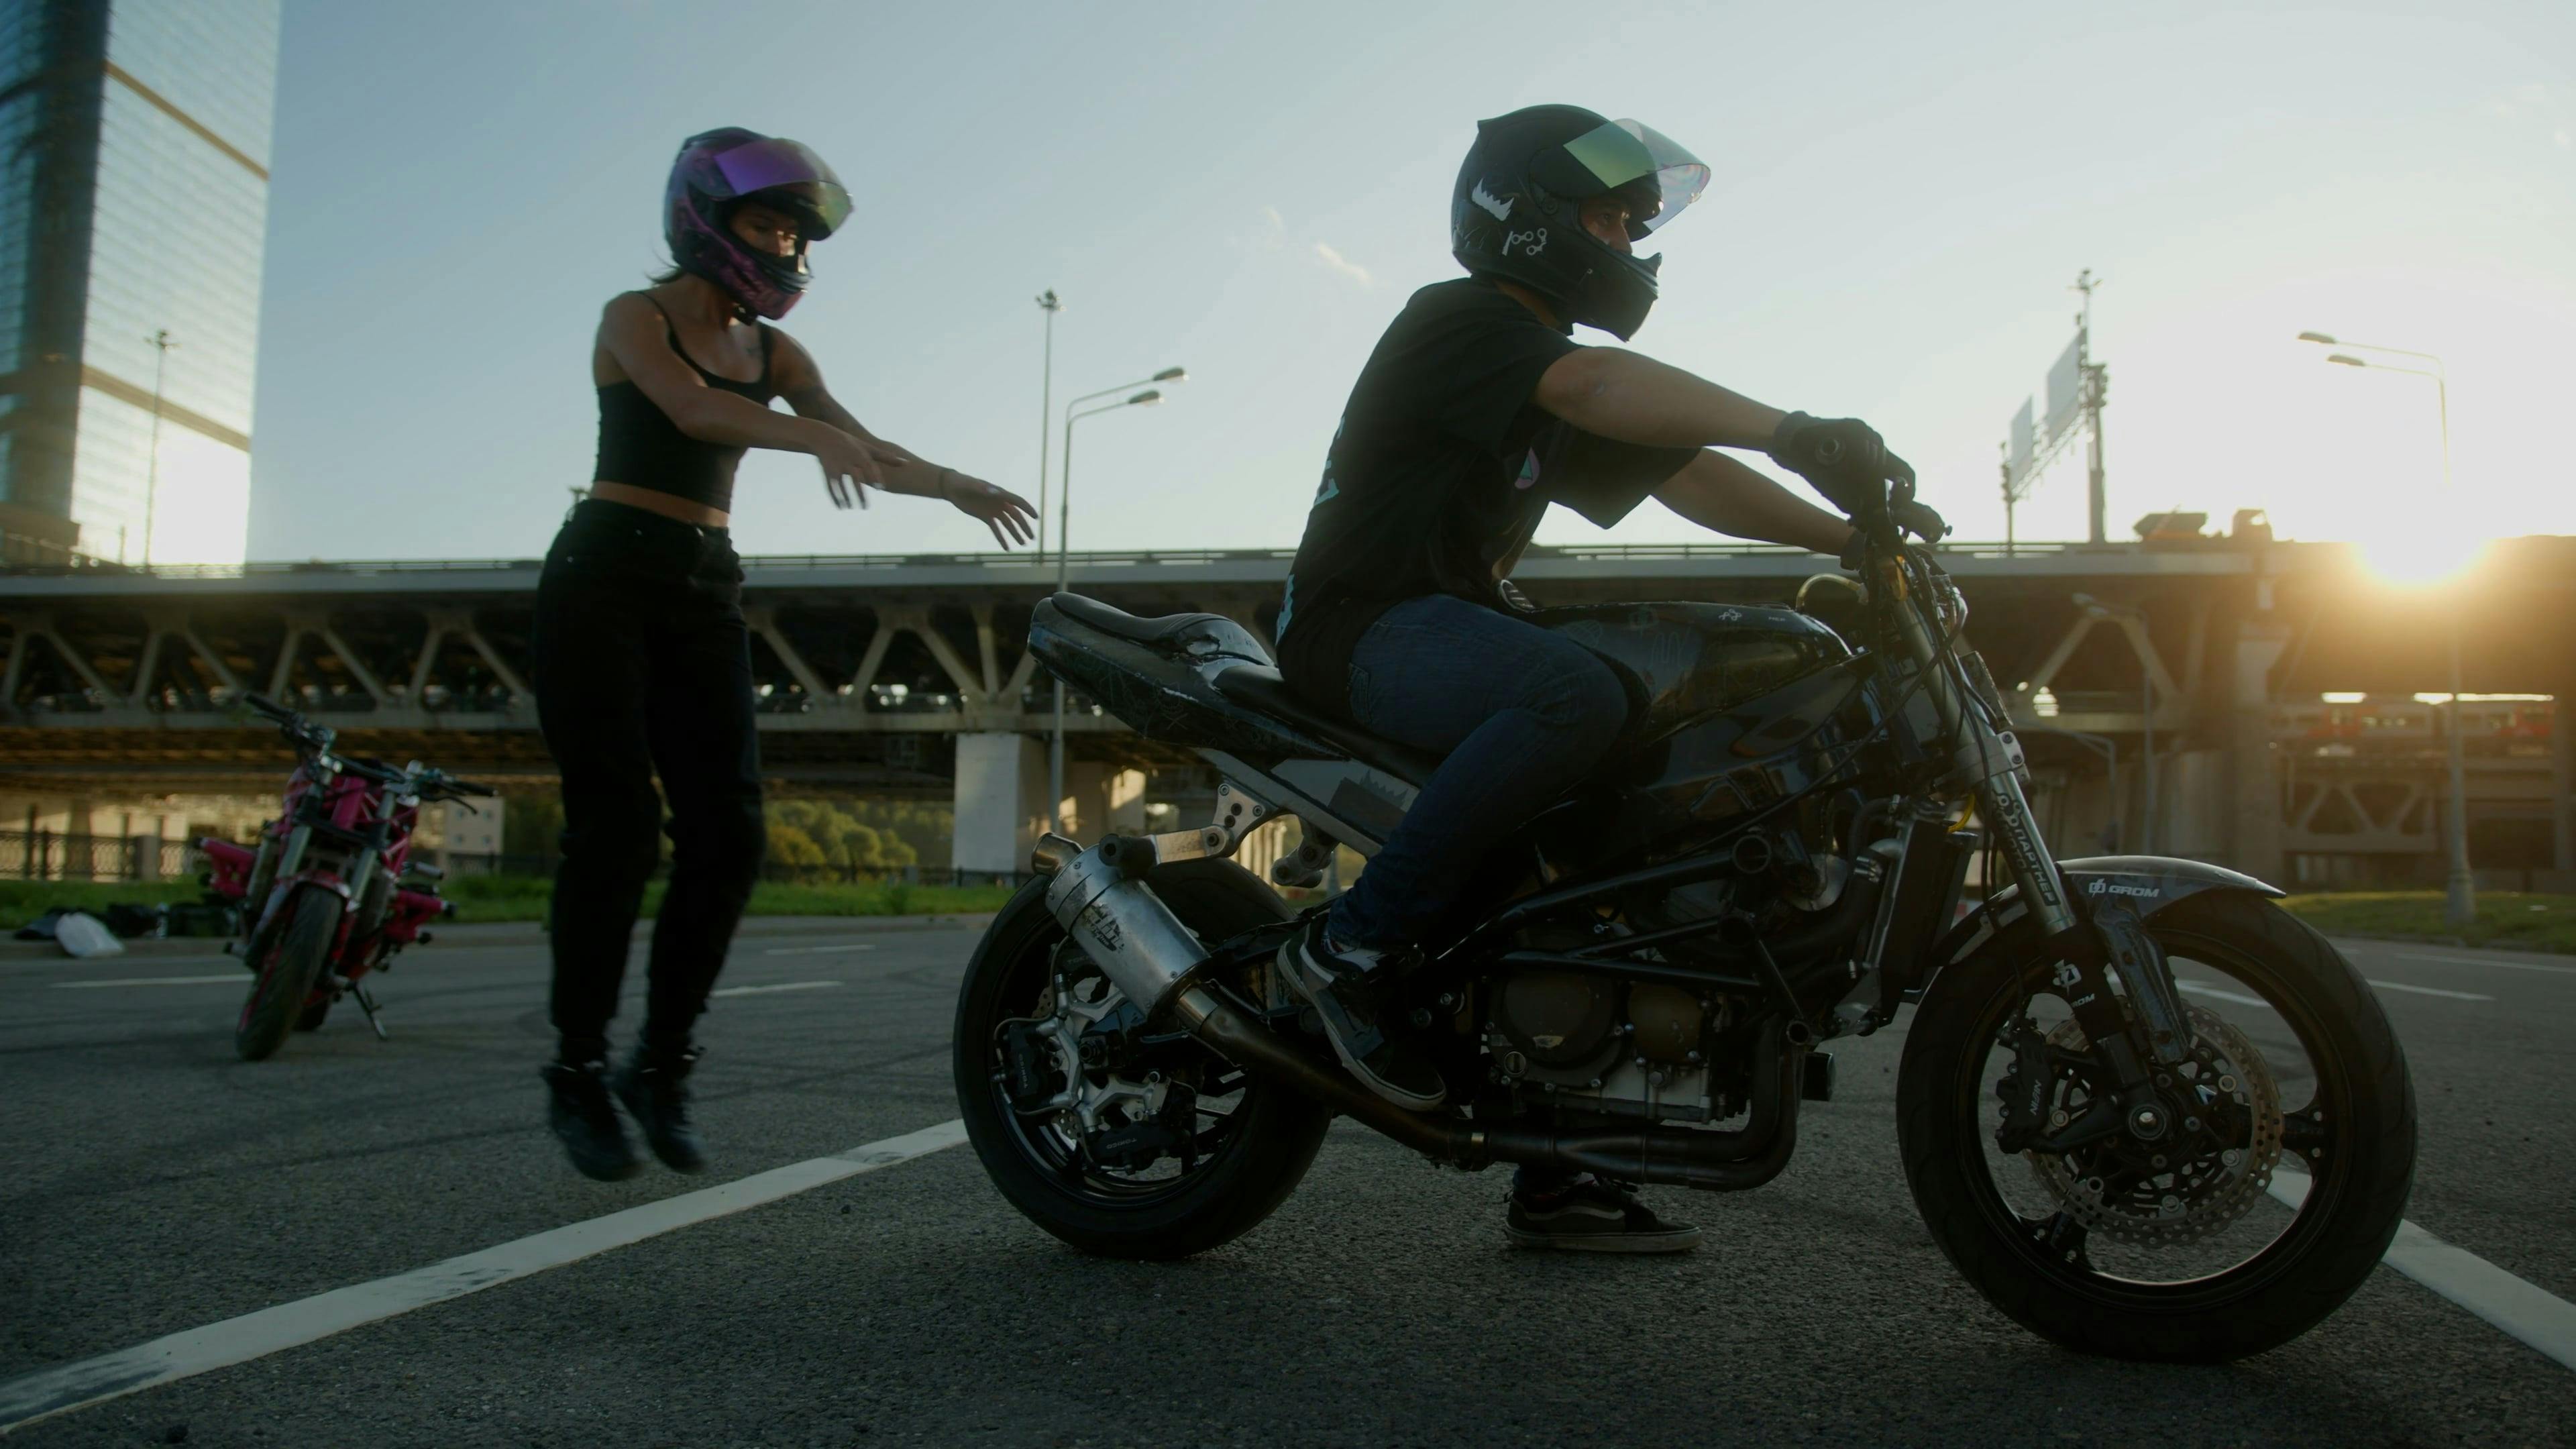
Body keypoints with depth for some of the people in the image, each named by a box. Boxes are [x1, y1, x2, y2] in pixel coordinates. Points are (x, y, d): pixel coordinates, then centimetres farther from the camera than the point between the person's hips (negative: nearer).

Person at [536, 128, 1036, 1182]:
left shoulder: (773, 352, 15)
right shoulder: (635, 318, -2)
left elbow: (863, 446, 2)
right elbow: (691, 406, -24)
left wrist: (954, 486, -17)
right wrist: (812, 437, -42)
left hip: (705, 590, 5)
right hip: (603, 578, -5)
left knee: (728, 834, -6)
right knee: (617, 826, -13)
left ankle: (662, 1064, 6)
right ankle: (577, 1071, -2)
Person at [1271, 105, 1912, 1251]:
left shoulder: (1549, 379, 23)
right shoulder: (1460, 318, -7)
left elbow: (1681, 472, 12)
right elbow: (1597, 387, -28)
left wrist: (1848, 536, 0)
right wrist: (1787, 431, -39)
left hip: (1456, 628, 10)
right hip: (1362, 626, -10)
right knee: (1576, 697, -37)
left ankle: (1553, 1177, 6)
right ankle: (1351, 946, -23)